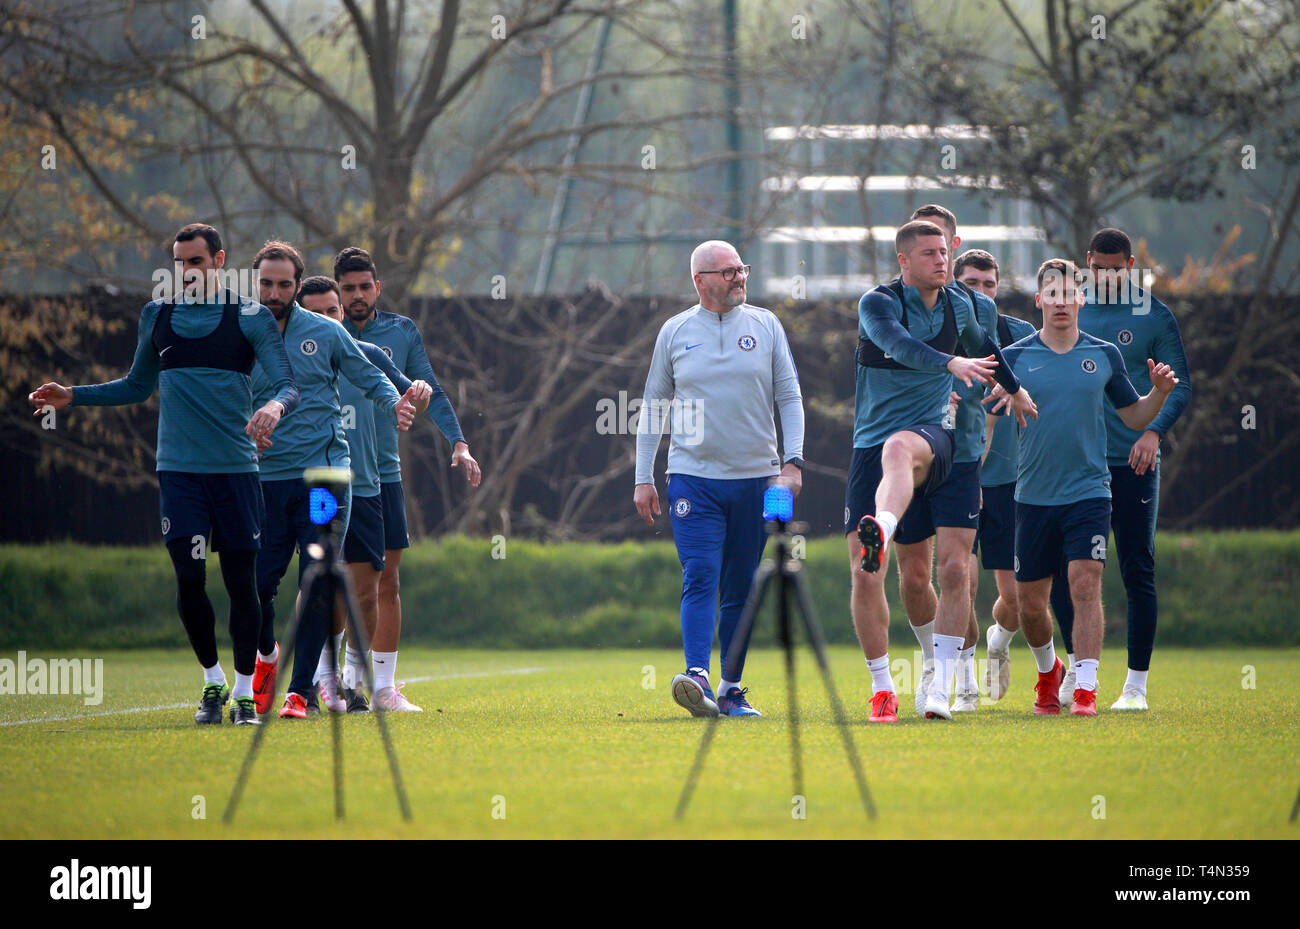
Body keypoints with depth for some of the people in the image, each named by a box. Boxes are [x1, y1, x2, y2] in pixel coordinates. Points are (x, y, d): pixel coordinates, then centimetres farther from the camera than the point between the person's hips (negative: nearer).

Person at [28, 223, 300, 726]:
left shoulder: (251, 317, -1)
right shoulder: (156, 316, 10)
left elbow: (288, 384, -6)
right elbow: (138, 386, 24)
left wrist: (276, 406, -29)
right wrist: (73, 396, 15)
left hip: (236, 467, -2)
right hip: (179, 468, 2)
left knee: (242, 581, -1)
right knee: (189, 580, -7)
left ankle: (245, 693, 11)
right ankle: (213, 681, 13)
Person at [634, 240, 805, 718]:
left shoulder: (765, 326, 7)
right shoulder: (675, 332, 6)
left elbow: (789, 397, 9)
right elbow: (653, 406, 11)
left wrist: (792, 460, -2)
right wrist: (644, 477, 7)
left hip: (756, 477, 2)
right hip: (693, 477, -2)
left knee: (740, 589, 5)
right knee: (700, 579, -15)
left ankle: (732, 689, 12)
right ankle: (698, 679, -26)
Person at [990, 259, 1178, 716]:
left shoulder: (1103, 355, 5)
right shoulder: (1015, 358, 1)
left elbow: (1134, 417, 15)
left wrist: (1159, 392, -5)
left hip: (1088, 491, -1)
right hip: (1033, 496, 1)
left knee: (1085, 584, -15)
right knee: (1029, 602, 7)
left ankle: (1085, 688, -13)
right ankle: (1048, 669, 34)